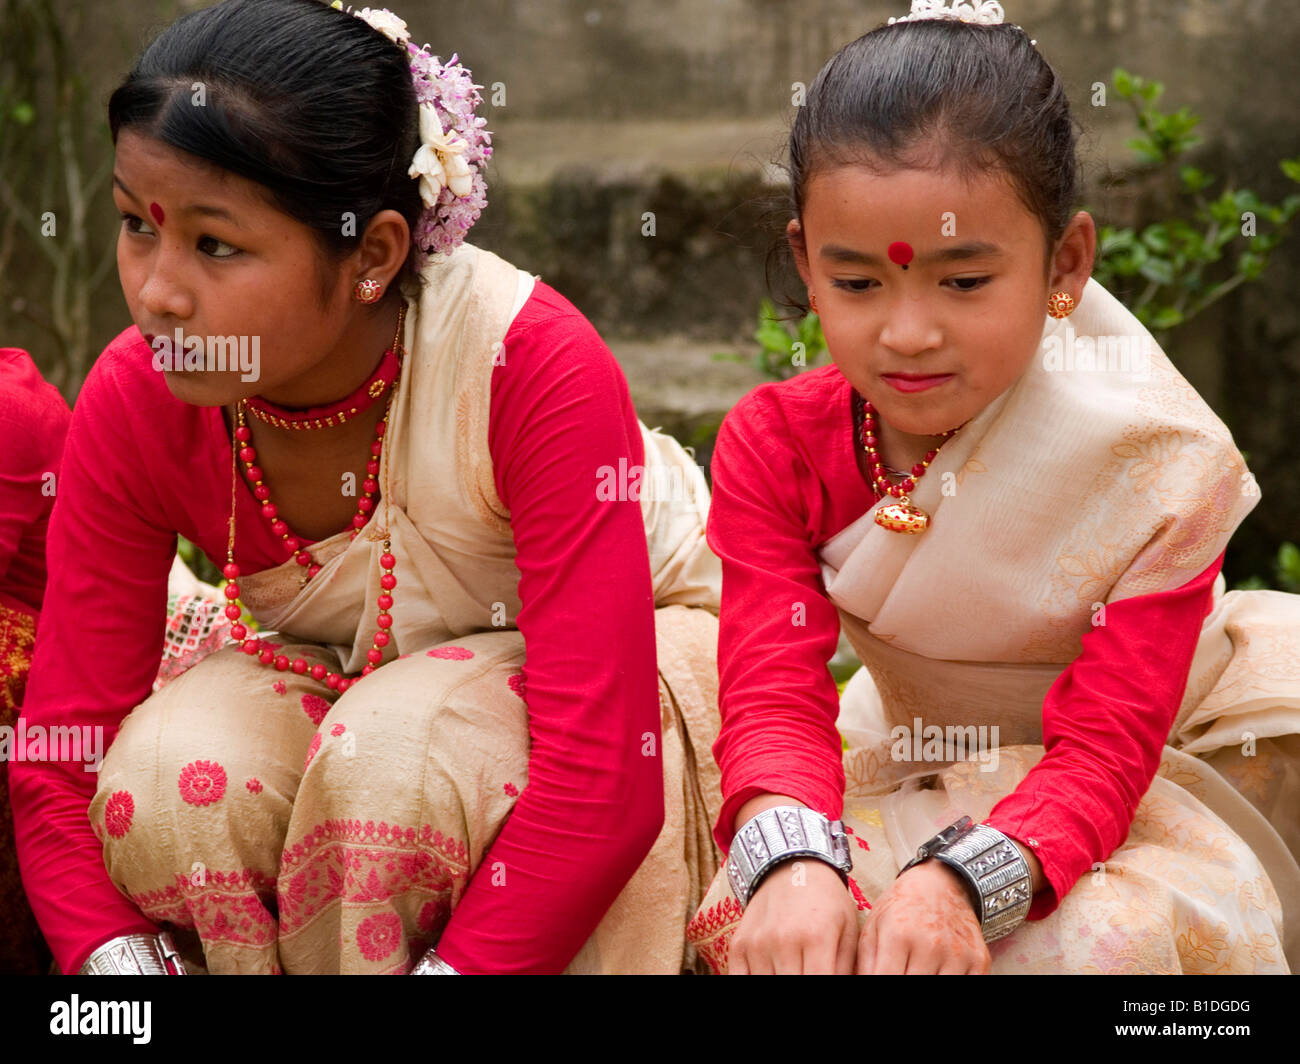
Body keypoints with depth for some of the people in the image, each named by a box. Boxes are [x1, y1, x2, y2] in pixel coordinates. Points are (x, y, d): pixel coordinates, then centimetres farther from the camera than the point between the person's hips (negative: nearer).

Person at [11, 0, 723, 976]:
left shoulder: (535, 366, -33)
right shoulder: (134, 401, -19)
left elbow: (600, 780, -36)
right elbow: (59, 767, -17)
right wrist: (124, 961, -34)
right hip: (351, 674, 4)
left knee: (390, 755, -35)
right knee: (168, 773, -28)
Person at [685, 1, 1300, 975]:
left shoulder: (1153, 460, -23)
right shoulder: (776, 444, -15)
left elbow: (1105, 749, -29)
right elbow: (773, 694, -25)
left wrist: (958, 880, -51)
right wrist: (794, 864, -49)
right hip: (921, 770, 3)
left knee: (1099, 937, -36)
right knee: (757, 917, -27)